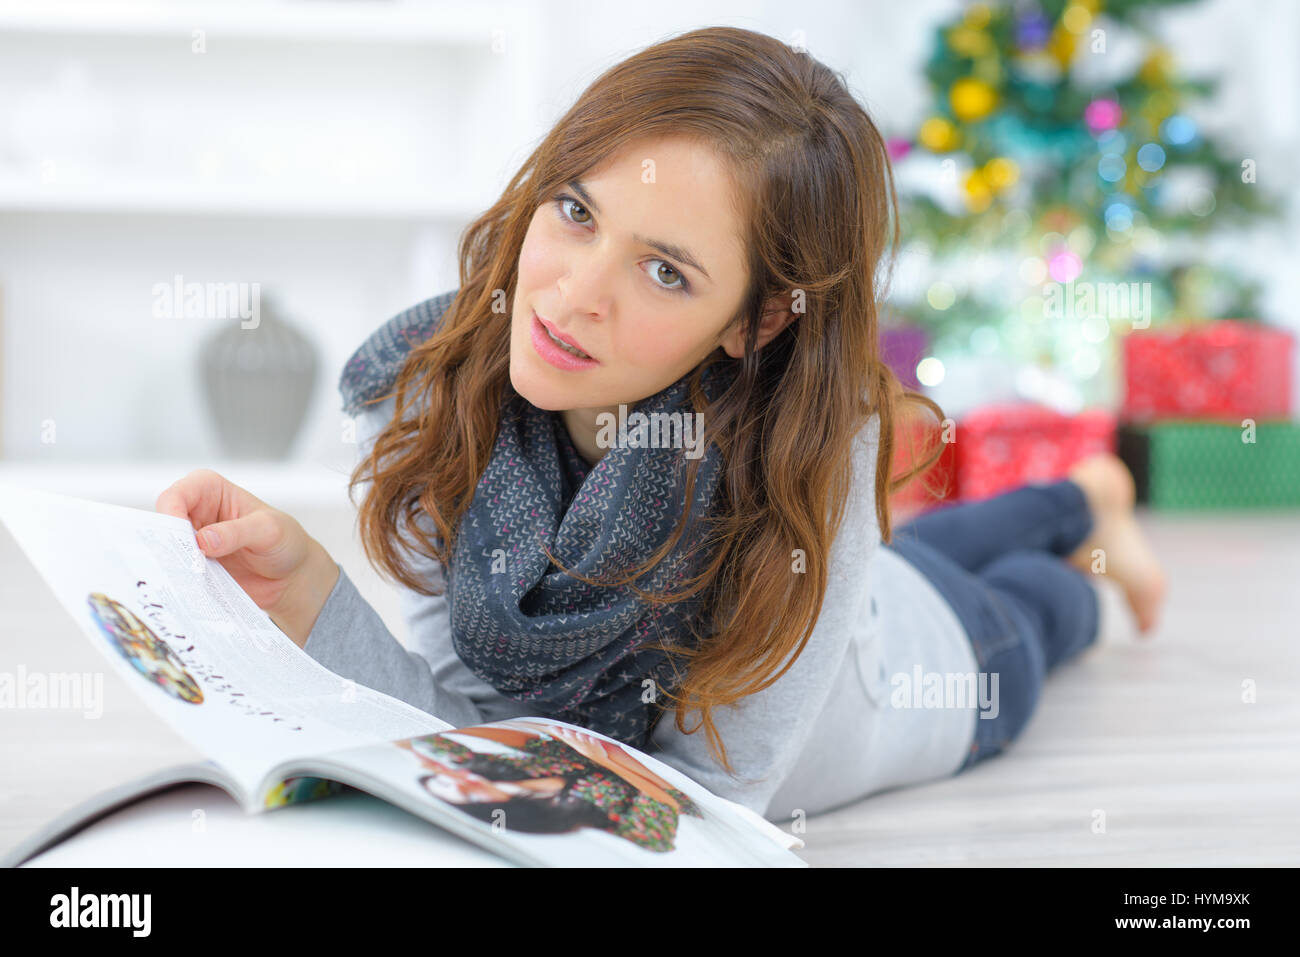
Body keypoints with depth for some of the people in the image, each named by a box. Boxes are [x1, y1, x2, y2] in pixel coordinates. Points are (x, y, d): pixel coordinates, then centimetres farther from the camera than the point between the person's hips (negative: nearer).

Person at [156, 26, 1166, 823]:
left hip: (922, 655, -3)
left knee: (1017, 616, 34)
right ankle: (1079, 497, 67)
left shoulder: (814, 443, -46)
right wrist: (301, 581, -48)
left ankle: (1092, 524, 66)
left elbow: (707, 786, -39)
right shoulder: (429, 384, -36)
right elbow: (466, 713, -32)